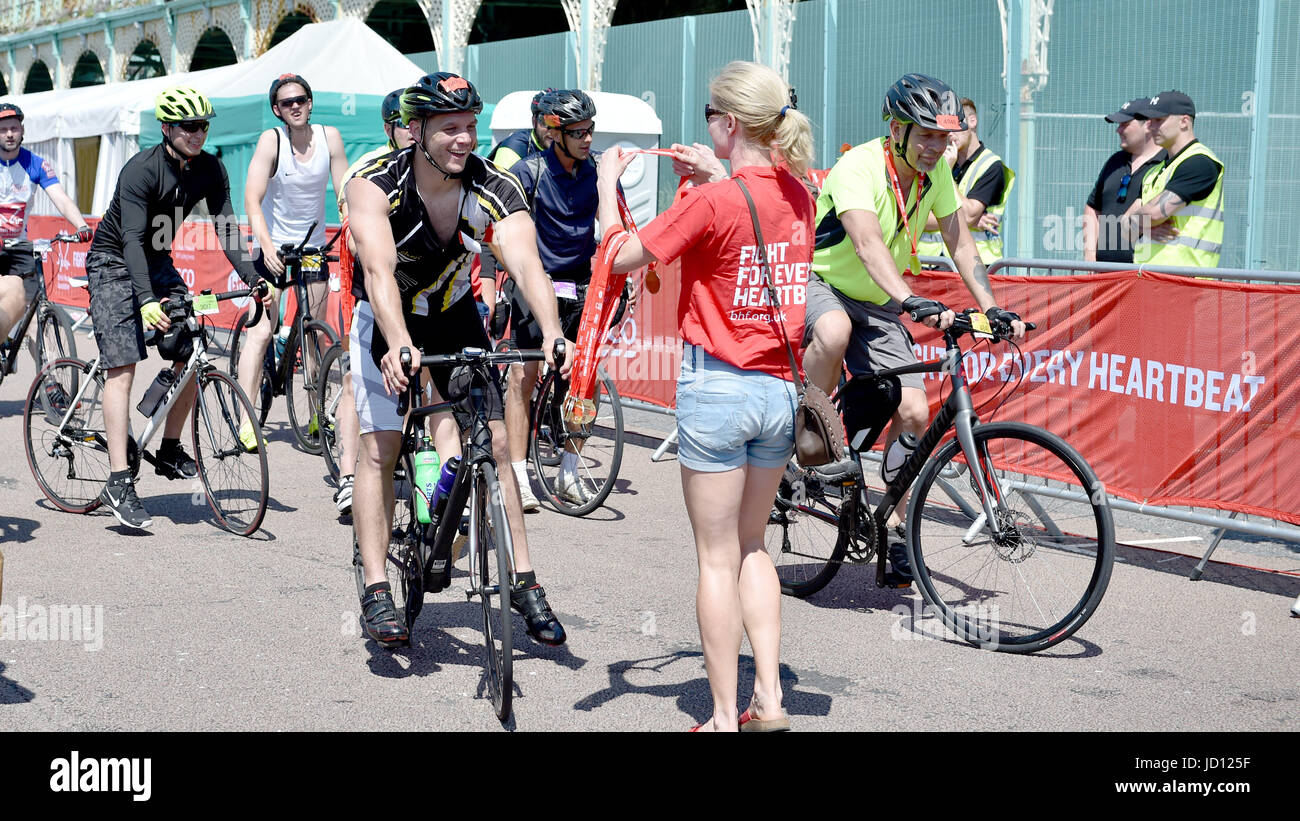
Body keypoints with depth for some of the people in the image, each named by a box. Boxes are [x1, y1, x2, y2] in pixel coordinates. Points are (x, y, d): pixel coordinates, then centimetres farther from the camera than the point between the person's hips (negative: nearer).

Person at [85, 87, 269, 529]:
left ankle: (170, 451, 13)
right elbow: (132, 239, -33)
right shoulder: (141, 170, -25)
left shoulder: (210, 170, -7)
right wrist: (147, 301, -45)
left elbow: (225, 229, -7)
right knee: (123, 366, -15)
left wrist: (253, 279, -21)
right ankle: (119, 482, -19)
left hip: (157, 261, 6)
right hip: (114, 262, -6)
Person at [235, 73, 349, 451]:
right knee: (261, 331, -12)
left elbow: (344, 193, -6)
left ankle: (317, 413, 20)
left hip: (313, 246, 3)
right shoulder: (271, 140, -14)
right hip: (274, 246, -3)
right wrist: (266, 245, -33)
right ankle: (246, 421, -14)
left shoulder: (329, 137, -7)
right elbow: (253, 200, -20)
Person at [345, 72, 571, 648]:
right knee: (379, 447, -12)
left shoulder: (496, 189, -23)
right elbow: (380, 270, -43)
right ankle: (376, 591, -6)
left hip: (454, 316, 2)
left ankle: (524, 583, 4)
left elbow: (525, 261, -38)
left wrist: (552, 333, -56)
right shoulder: (375, 185, -29)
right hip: (386, 320, -2)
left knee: (493, 443, -4)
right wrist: (399, 344, -60)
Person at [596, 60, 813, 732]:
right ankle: (769, 699, 17)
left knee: (718, 558, 3)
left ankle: (724, 717, 8)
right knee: (752, 547, 20)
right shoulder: (797, 194, 3)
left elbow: (622, 256, -9)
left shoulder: (713, 202, -17)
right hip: (781, 388, 6)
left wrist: (608, 184, 5)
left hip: (717, 385, -6)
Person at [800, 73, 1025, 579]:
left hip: (878, 307, 6)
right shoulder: (859, 167, -26)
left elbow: (960, 243, -1)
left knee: (914, 413, -8)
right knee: (835, 331, -42)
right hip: (820, 285, -6)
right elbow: (868, 243, -40)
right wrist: (913, 302, -55)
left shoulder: (936, 172, -5)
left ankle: (893, 528, 7)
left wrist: (993, 309, -13)